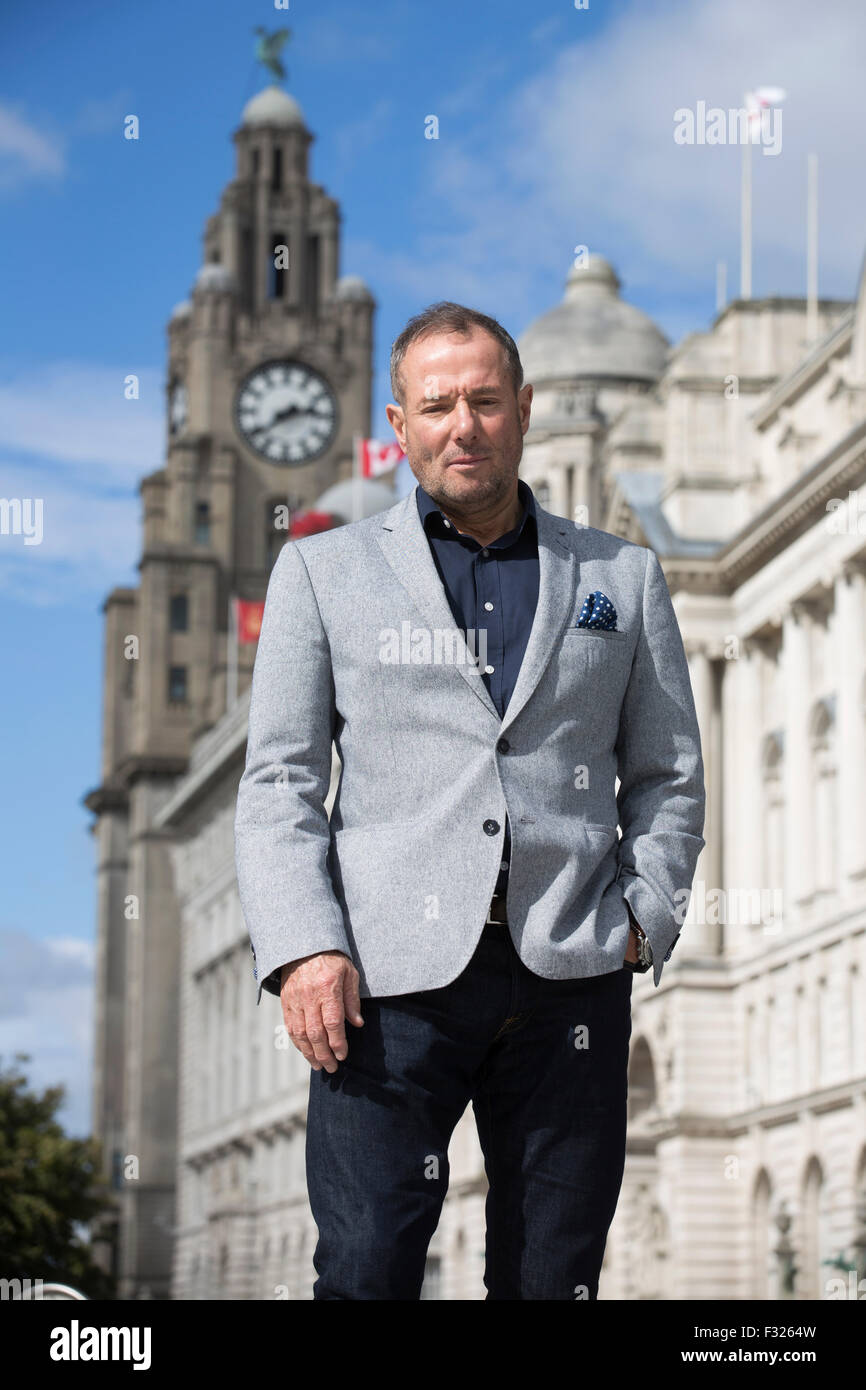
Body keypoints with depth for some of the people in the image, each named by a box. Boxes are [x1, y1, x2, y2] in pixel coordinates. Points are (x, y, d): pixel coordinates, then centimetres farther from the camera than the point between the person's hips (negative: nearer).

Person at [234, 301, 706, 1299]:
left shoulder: (622, 578, 17)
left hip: (570, 974, 2)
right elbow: (278, 782, 7)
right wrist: (304, 949, -7)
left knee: (553, 1277, 3)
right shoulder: (323, 570, 12)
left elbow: (669, 776, 18)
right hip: (389, 976, -1)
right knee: (365, 1267, -10)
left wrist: (645, 920, 1)